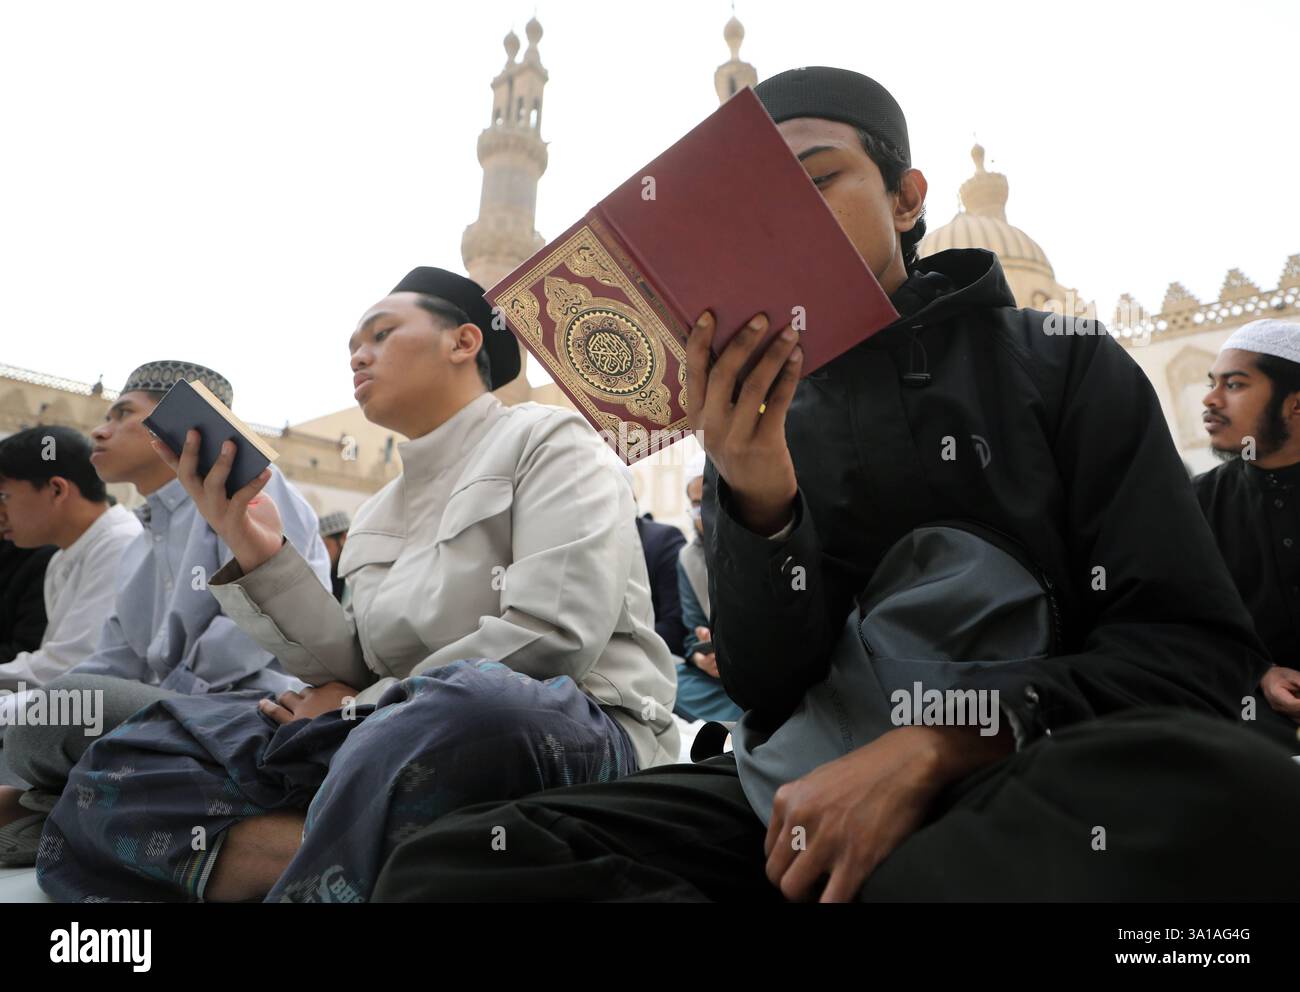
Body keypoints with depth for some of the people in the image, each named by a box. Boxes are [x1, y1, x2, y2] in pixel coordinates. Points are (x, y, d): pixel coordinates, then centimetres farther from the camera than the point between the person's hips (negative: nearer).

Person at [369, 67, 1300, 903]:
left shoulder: (1064, 361, 3)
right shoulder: (759, 422, 8)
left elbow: (1196, 643, -5)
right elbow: (771, 694, -1)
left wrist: (935, 745, -19)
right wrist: (760, 502, -20)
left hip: (1044, 785, 0)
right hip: (810, 791, 1)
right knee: (449, 864, -19)